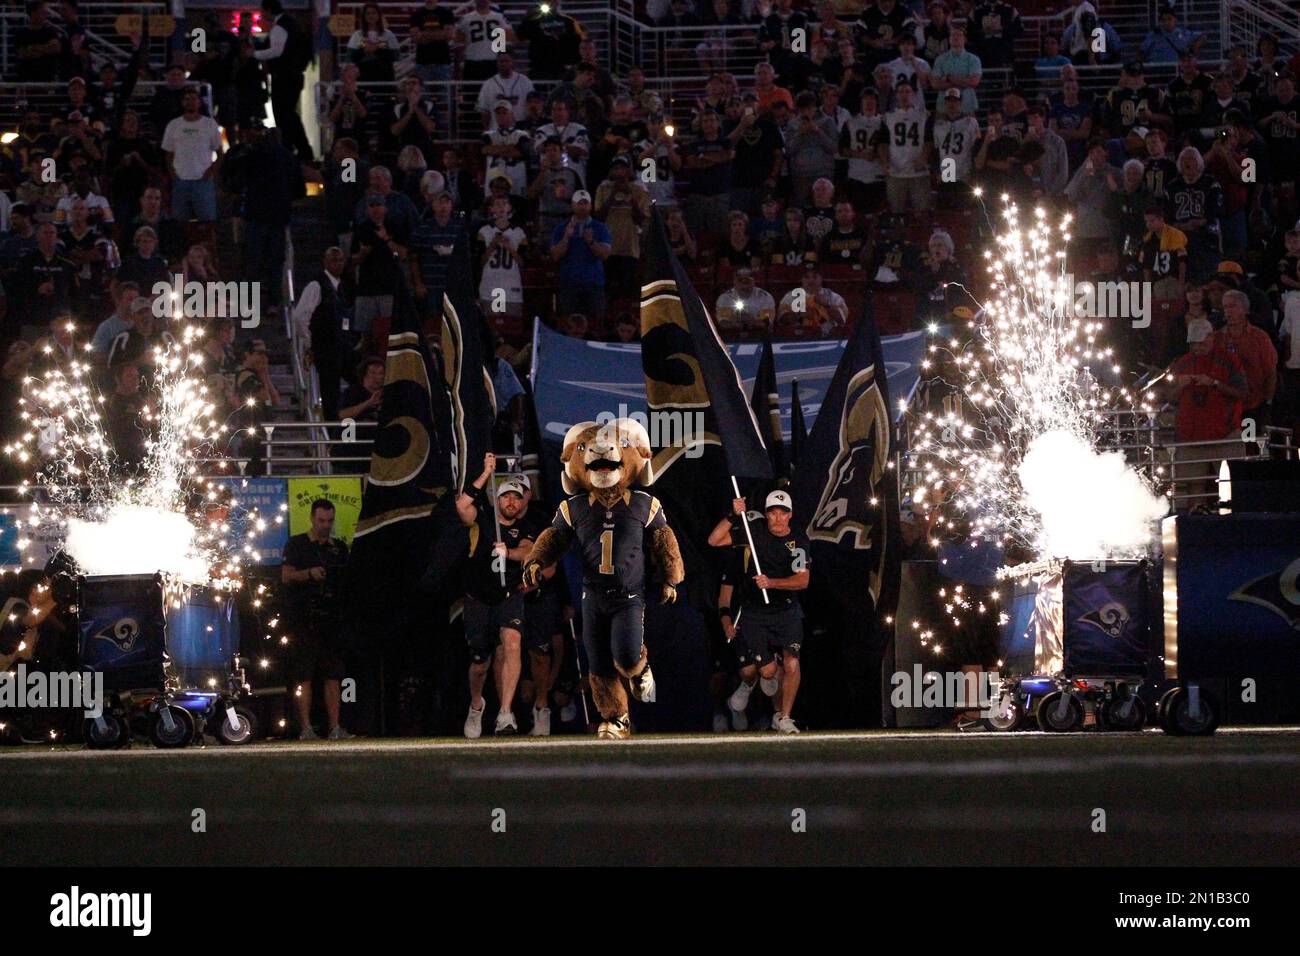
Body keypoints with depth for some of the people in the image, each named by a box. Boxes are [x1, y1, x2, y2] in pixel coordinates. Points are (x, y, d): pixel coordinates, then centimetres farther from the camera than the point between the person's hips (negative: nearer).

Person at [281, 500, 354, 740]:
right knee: (304, 675, -7)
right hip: (304, 619, -4)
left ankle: (335, 727, -2)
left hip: (332, 618, 4)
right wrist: (309, 573, -19)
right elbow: (286, 576, -3)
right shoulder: (297, 545, 6)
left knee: (333, 675, -1)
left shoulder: (339, 547, 18)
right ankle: (305, 727, -9)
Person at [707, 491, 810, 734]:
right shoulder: (756, 529, -5)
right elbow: (714, 540, -8)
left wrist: (771, 582, -28)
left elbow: (803, 581, -14)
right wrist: (733, 516, -21)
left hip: (787, 612, 1)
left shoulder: (799, 540, -6)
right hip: (754, 613, -1)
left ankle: (783, 718, 2)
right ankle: (748, 682, 28)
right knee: (768, 671, -10)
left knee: (791, 664, -16)